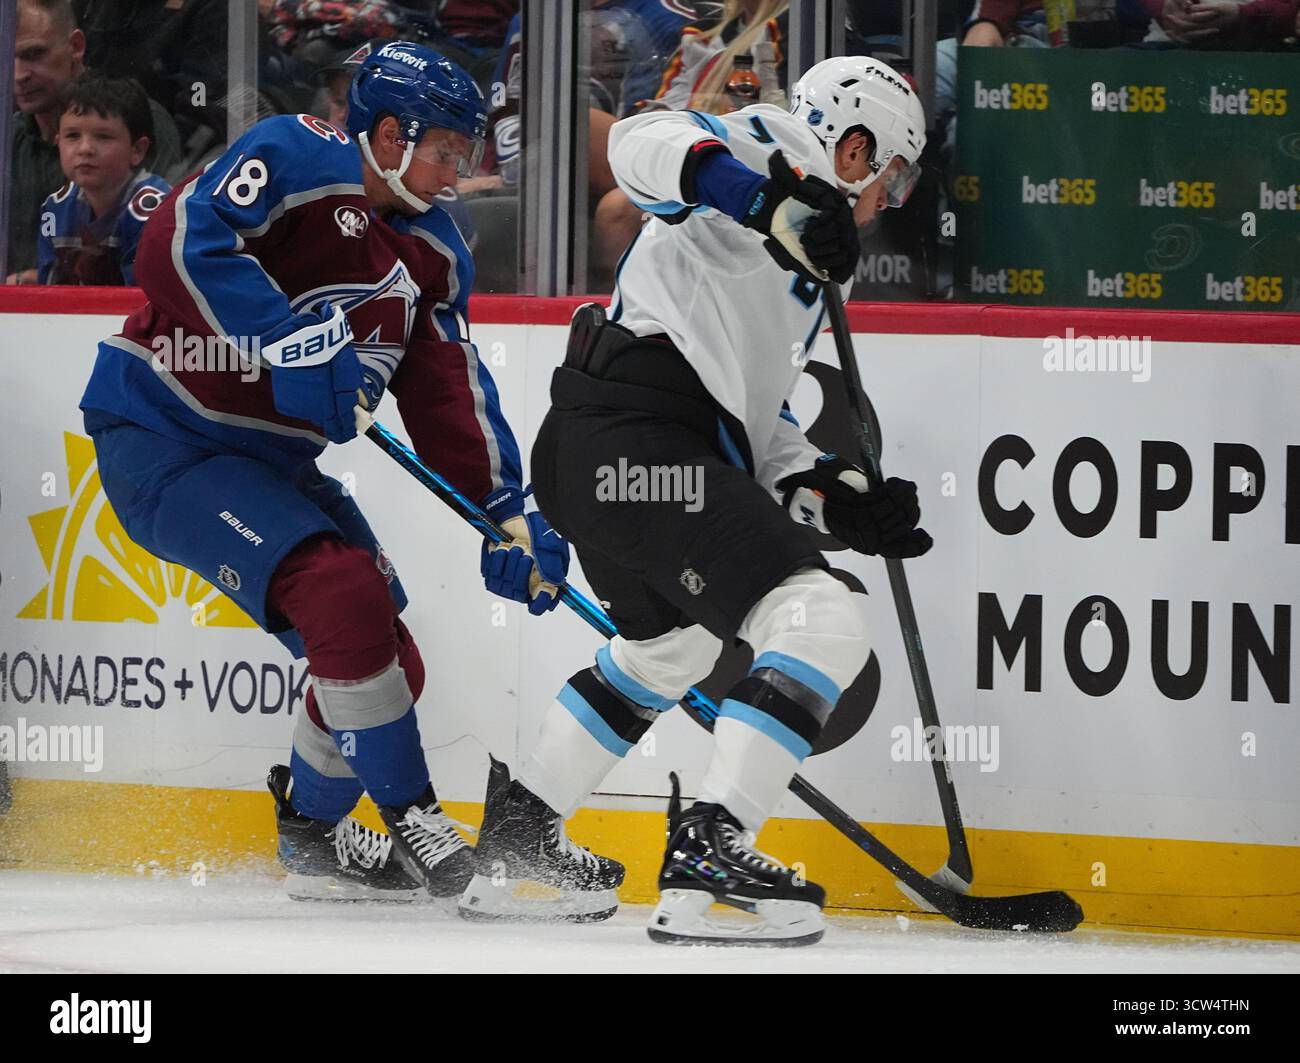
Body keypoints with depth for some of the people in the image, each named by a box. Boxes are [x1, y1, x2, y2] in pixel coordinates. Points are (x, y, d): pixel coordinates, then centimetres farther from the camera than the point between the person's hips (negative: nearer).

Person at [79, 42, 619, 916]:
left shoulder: (434, 252, 8)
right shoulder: (294, 158, -17)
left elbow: (450, 397, 7)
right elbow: (180, 244, -30)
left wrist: (508, 514, -3)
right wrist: (287, 340, -36)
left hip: (270, 459, 9)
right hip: (162, 440, -9)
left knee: (385, 660, 9)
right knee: (346, 596, -24)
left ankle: (312, 835, 30)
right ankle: (413, 823, -12)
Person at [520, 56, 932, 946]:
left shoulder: (806, 272, 28)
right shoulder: (779, 150, 1)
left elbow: (754, 409, 27)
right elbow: (646, 143, -18)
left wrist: (838, 495, 14)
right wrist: (774, 201, -32)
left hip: (590, 454, 11)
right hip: (638, 443, -11)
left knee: (669, 646, 34)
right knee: (823, 626, -16)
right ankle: (708, 852, -23)